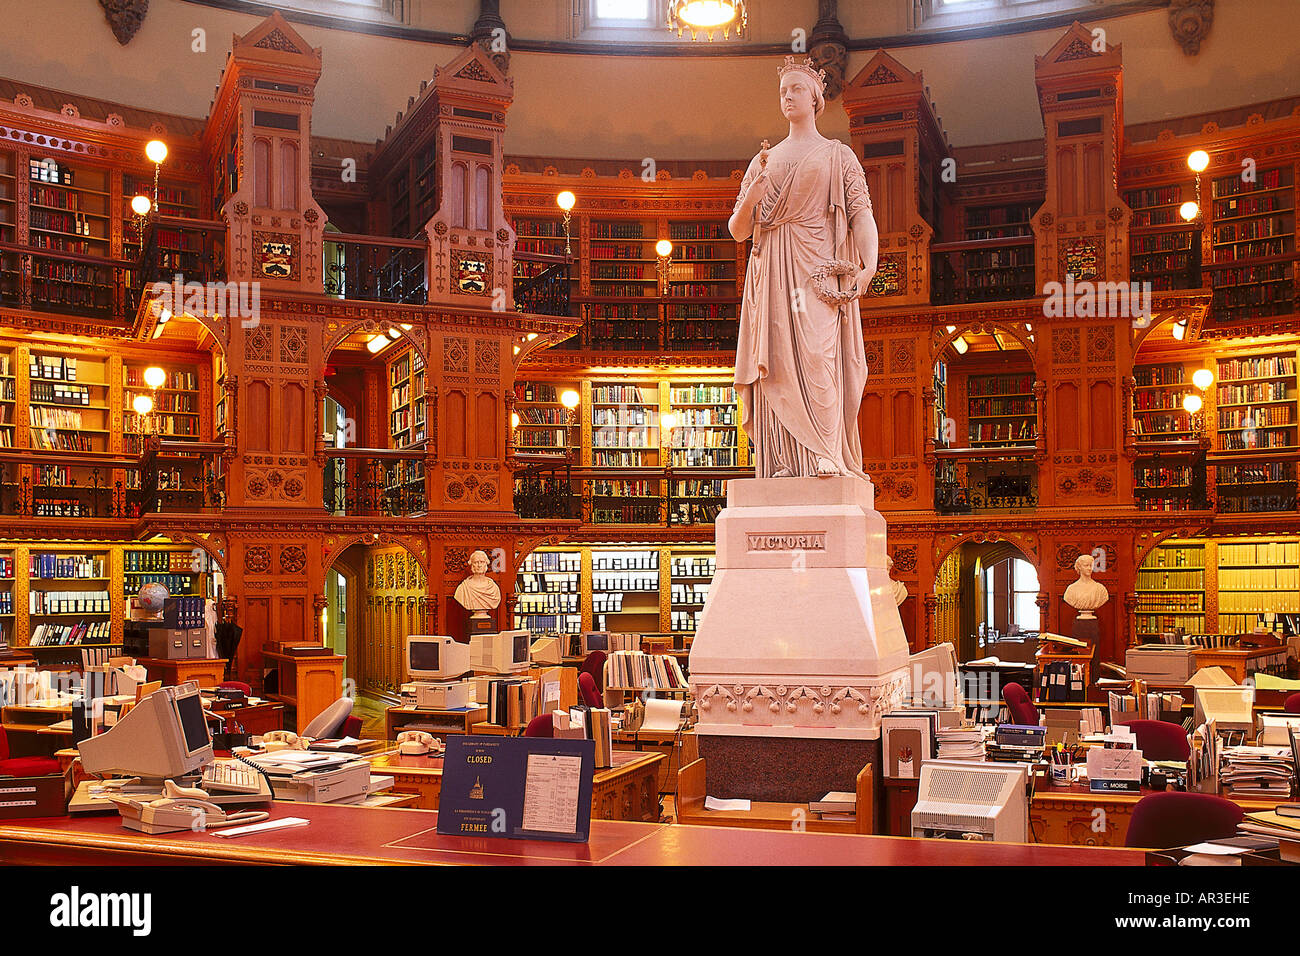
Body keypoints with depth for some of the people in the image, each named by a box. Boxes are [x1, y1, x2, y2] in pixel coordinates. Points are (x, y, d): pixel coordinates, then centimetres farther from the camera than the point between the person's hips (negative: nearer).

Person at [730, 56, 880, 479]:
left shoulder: (839, 155, 14)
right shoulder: (763, 161, 23)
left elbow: (862, 215, 2)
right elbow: (738, 231, 16)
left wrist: (869, 263, -17)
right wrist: (754, 193, -4)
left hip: (819, 272, -3)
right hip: (772, 277, 3)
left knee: (818, 360, -17)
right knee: (779, 366, -7)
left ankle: (825, 463, -22)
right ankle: (783, 467, -10)